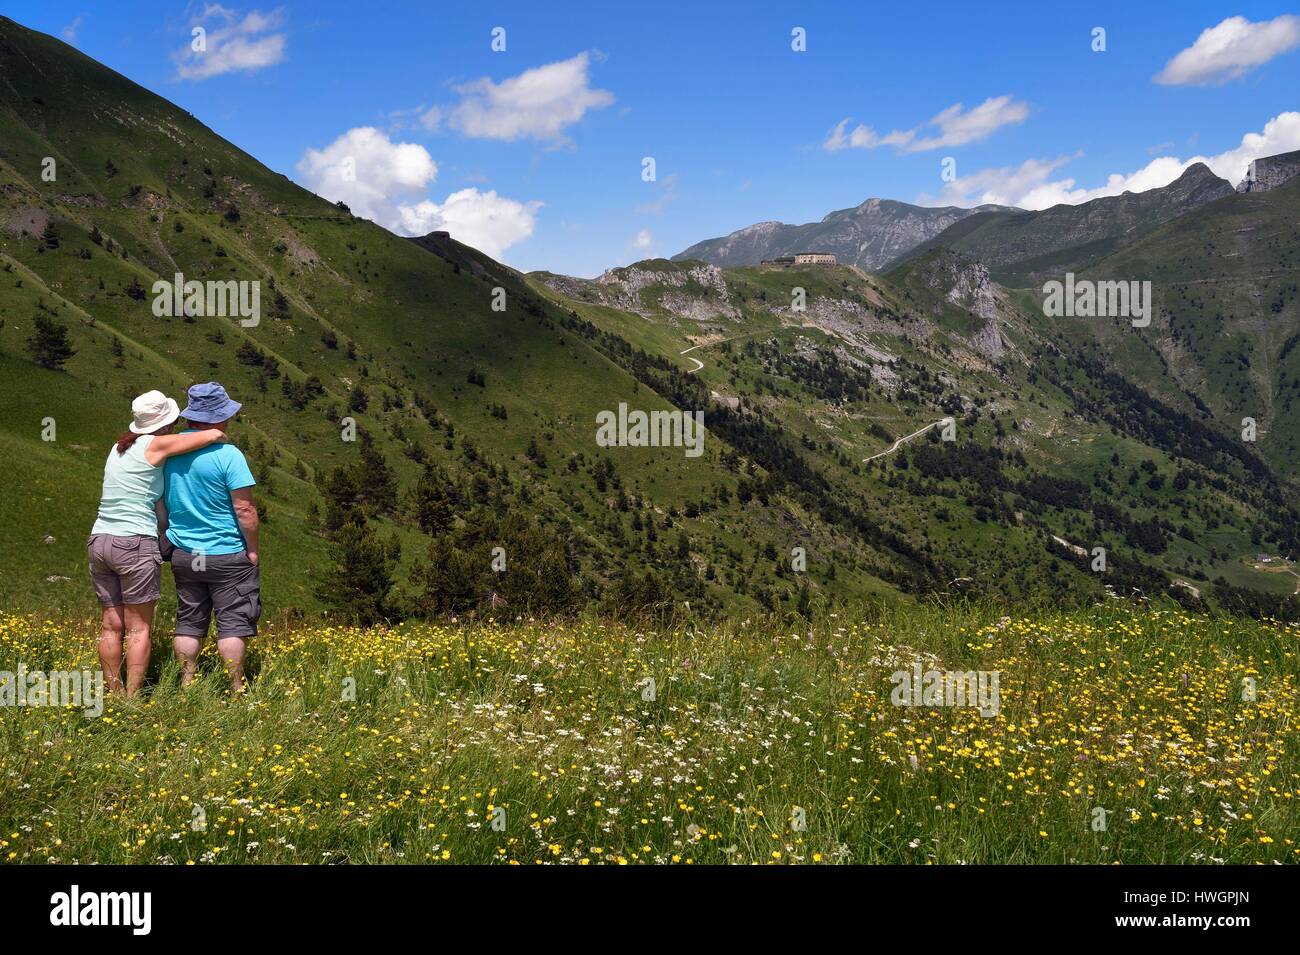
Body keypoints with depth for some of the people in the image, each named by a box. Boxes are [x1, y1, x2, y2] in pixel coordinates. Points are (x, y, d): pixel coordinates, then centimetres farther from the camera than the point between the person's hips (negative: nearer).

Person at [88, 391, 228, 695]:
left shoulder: (118, 448, 15)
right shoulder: (156, 445, -6)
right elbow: (213, 435, -6)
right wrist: (222, 438, 14)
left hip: (98, 541, 7)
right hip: (135, 544, -7)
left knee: (111, 624, 11)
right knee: (139, 627, 1)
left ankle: (114, 695, 16)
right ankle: (133, 699, 1)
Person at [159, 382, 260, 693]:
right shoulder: (227, 455, -17)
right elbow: (244, 509, -17)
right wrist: (253, 549, -6)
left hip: (183, 554, 5)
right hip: (227, 555, -5)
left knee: (189, 621, 13)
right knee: (233, 622, 3)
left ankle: (187, 685, 19)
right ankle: (235, 688, 6)